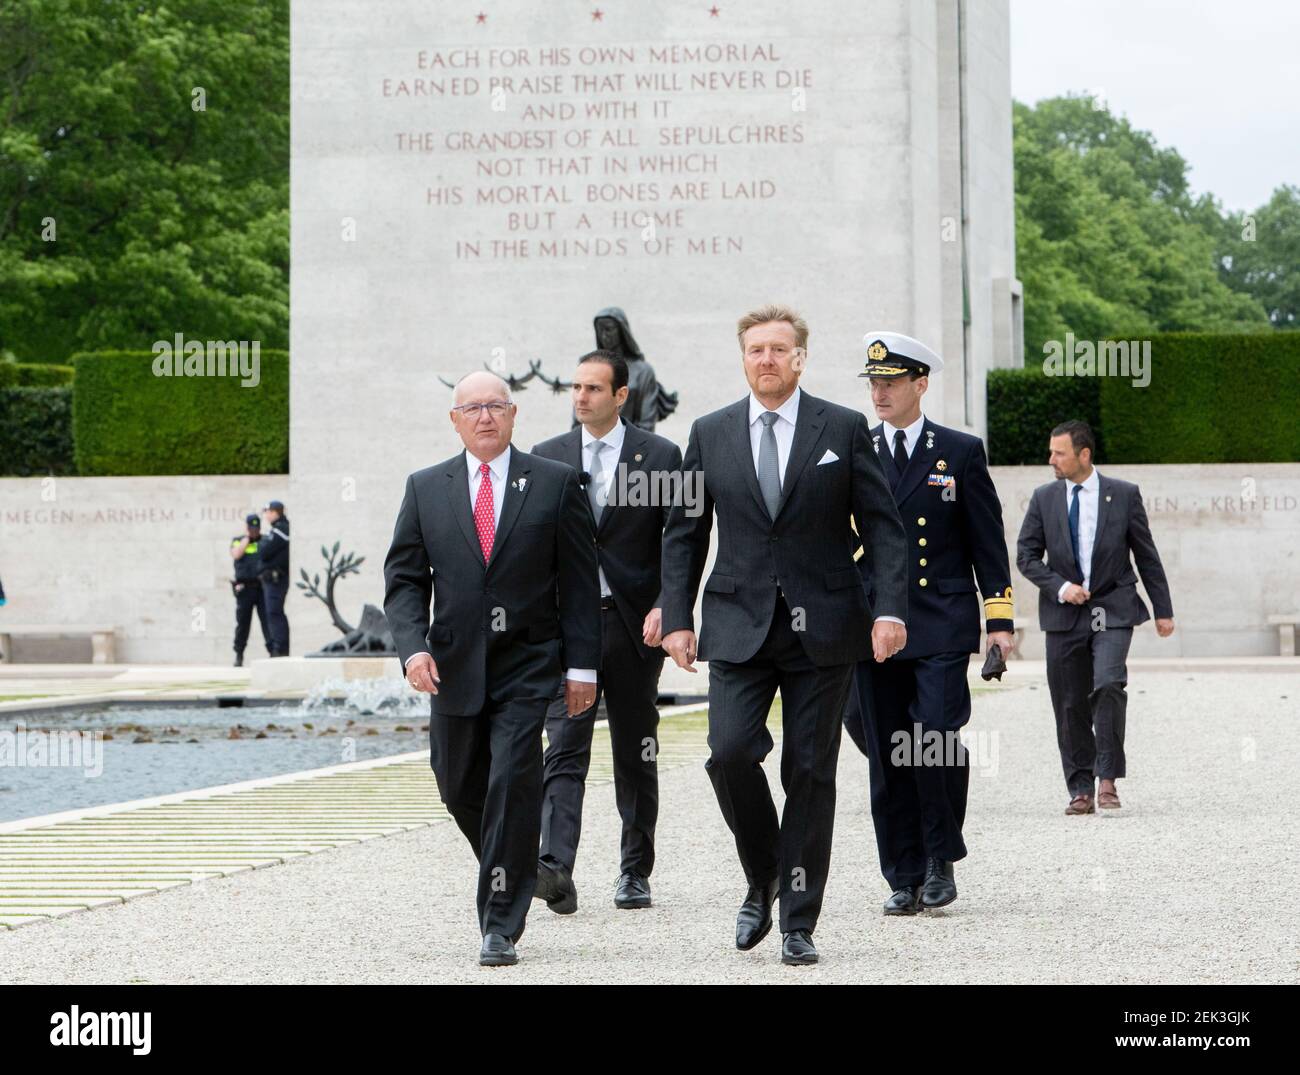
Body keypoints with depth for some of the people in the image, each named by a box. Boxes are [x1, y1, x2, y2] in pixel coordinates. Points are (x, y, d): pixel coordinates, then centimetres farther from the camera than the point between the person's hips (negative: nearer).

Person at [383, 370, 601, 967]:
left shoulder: (555, 483, 1)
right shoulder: (426, 488, 6)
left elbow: (579, 580, 1)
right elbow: (403, 577, 6)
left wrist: (582, 665, -4)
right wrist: (413, 646, -11)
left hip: (528, 663, -3)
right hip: (454, 665, 3)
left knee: (513, 783, -12)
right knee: (458, 786, 11)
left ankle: (501, 924, -7)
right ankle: (513, 873, 38)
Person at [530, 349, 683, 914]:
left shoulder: (660, 456, 2)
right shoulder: (546, 458, 9)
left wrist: (663, 608, -13)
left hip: (634, 624, -1)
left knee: (636, 755, 9)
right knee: (564, 748, -12)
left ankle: (635, 872, 20)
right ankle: (556, 869, -24)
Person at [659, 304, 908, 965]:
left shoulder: (843, 429, 3)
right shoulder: (711, 434, 8)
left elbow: (882, 525, 2)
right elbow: (683, 532, 11)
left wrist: (891, 609, -9)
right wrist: (677, 617, 3)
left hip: (822, 628, -1)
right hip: (738, 626, 1)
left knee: (810, 772, 0)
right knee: (730, 752, -14)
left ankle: (799, 923, 8)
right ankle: (761, 881, 11)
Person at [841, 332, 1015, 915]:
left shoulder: (961, 452, 5)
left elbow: (987, 541, 6)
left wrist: (999, 620, 1)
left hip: (942, 626, -2)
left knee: (936, 739, -14)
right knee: (887, 757, 3)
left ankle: (942, 858, 5)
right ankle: (904, 878, 11)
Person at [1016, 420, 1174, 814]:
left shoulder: (1124, 495, 1)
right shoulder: (1044, 498, 6)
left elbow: (1146, 555, 7)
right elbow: (1026, 555, 6)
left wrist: (1163, 611, 7)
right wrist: (1060, 587, -10)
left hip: (1112, 610, -2)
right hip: (1064, 615, 2)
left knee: (1108, 686, -22)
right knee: (1070, 705, 2)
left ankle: (1107, 778, -12)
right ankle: (1080, 789, 12)